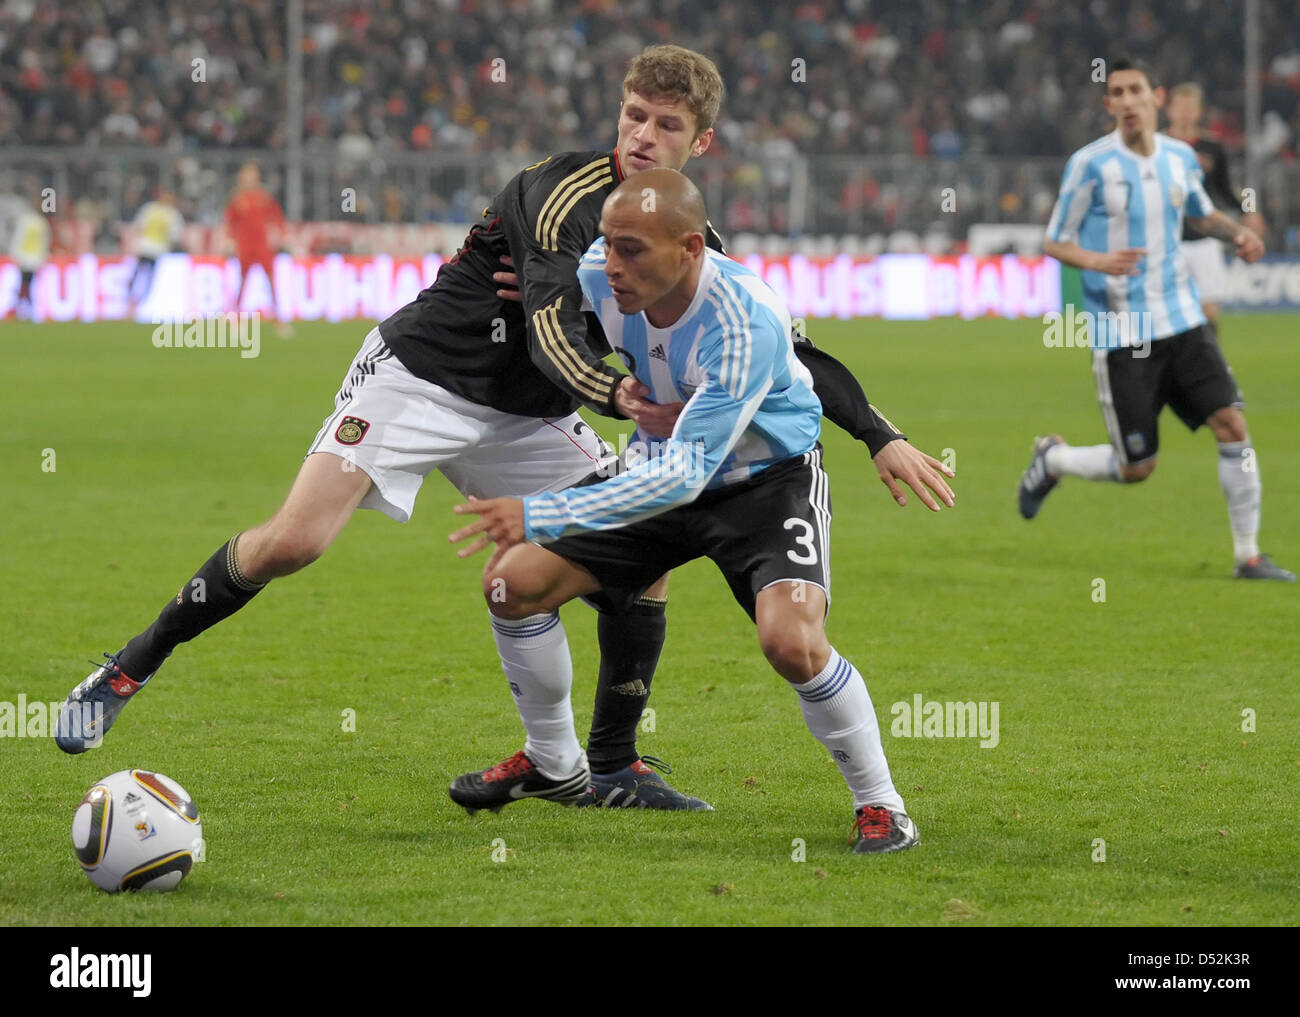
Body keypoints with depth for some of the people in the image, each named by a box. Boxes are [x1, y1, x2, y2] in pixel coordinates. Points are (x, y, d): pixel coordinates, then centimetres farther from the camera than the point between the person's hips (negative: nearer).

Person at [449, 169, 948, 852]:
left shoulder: (744, 324, -37)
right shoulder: (597, 277, -19)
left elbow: (685, 475, -42)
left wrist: (538, 516, -45)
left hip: (769, 480, -6)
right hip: (664, 472, 6)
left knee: (790, 641, -30)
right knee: (513, 580, -3)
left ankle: (880, 806, -9)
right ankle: (554, 765, 19)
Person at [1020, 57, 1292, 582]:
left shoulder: (1179, 157, 5)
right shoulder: (1091, 164, -10)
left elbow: (1201, 212, 25)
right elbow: (1055, 242, -4)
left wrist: (1236, 232, 3)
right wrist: (1098, 261, -24)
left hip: (1181, 322, 5)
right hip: (1120, 336, -5)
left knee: (1232, 427, -8)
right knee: (1136, 469, -2)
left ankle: (1248, 555, 3)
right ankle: (1052, 459, 29)